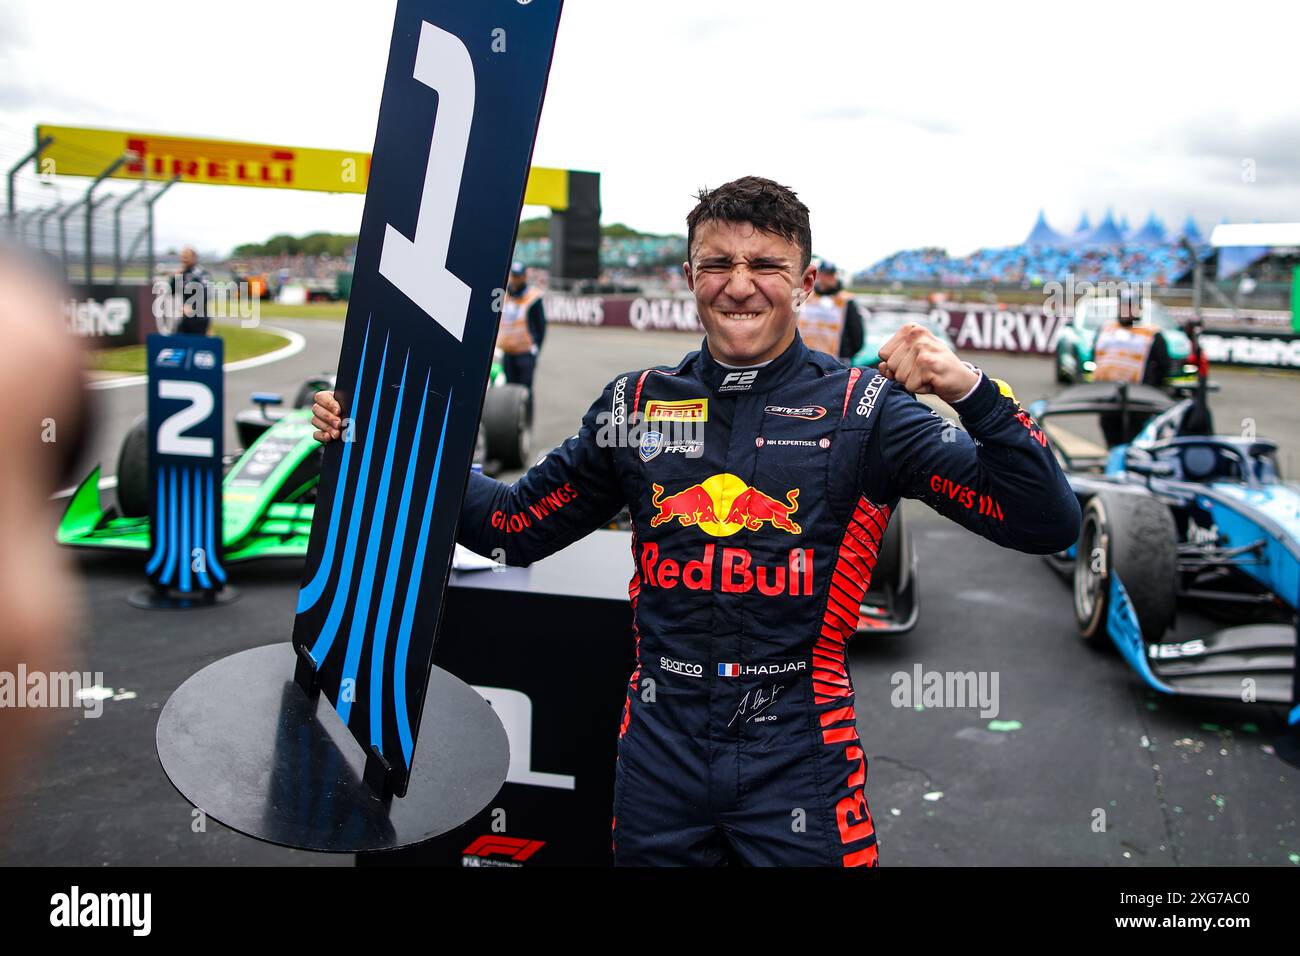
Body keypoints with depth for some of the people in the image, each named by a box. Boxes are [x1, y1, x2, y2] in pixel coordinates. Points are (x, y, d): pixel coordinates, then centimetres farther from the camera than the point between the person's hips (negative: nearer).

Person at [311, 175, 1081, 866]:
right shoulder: (636, 405, 4)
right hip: (660, 746, 3)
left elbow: (1047, 525, -11)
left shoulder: (863, 408, -5)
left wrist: (974, 394, -27)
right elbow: (514, 526, 10)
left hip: (798, 755, -2)